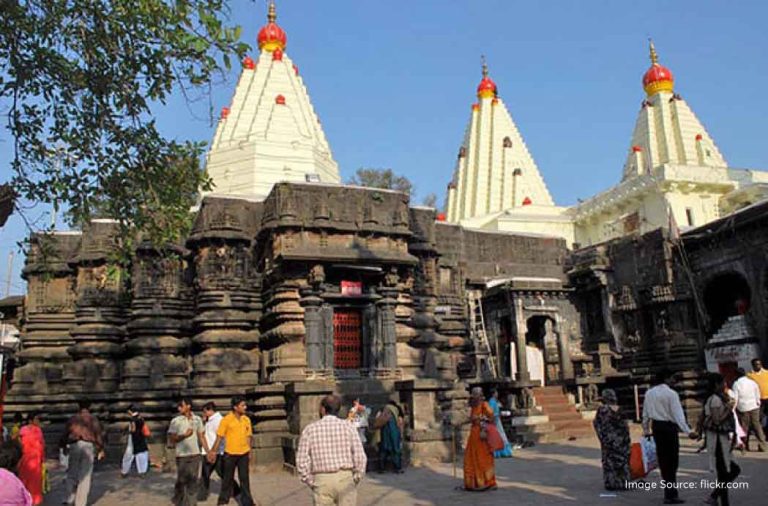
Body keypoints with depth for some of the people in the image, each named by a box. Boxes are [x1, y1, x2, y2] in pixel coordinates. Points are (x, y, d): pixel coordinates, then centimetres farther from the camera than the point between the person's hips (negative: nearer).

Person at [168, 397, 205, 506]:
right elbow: (171, 440, -7)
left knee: (193, 481, 6)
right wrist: (184, 435, -18)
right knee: (181, 480, 7)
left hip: (195, 454, 2)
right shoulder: (175, 421, -7)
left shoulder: (197, 419, 2)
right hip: (182, 455, -2)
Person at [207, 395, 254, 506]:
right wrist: (213, 452, -4)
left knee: (244, 478, 5)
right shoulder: (226, 420, -11)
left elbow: (248, 437, 9)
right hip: (230, 453, -3)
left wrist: (249, 453, 10)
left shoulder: (246, 419, 2)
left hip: (243, 453, 3)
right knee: (228, 478, 12)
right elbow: (219, 437, -6)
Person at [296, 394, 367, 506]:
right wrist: (355, 480, 5)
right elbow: (360, 458, -6)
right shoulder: (347, 427, 0)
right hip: (345, 478, 0)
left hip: (321, 481, 0)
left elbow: (302, 462, -3)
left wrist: (311, 483, 6)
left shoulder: (310, 429, 1)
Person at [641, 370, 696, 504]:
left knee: (663, 459, 15)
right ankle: (671, 495, 4)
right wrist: (688, 431, -26)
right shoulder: (671, 394, -12)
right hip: (669, 426, -7)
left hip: (656, 426, 7)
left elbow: (645, 413, 12)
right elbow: (678, 414, -21)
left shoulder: (649, 393, 8)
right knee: (672, 462, 1)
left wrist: (646, 430, 21)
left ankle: (669, 493, 23)